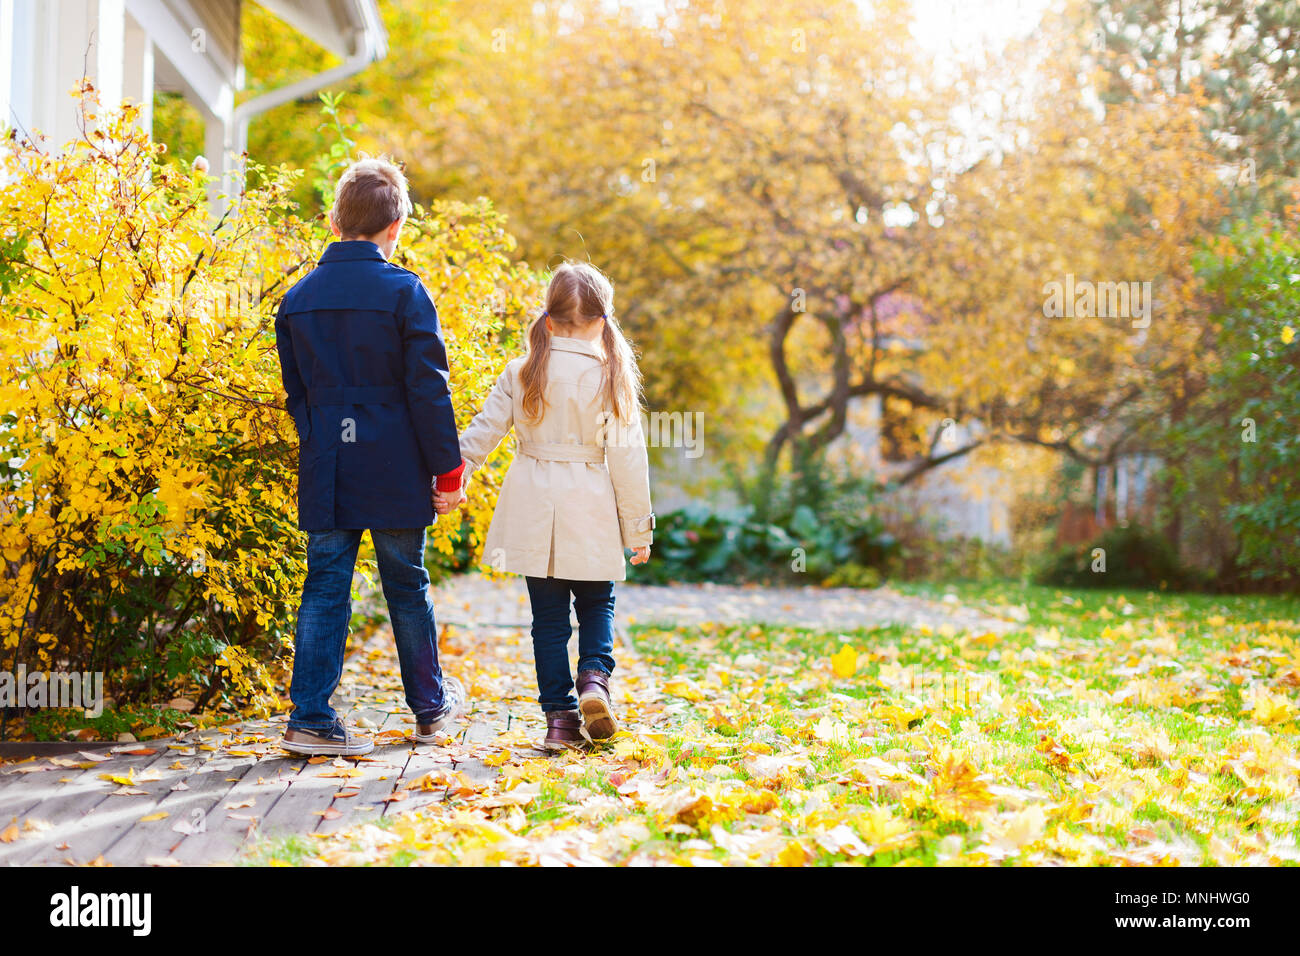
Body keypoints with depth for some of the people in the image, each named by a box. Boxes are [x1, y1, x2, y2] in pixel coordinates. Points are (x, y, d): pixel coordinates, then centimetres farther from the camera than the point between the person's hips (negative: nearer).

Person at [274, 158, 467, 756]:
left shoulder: (298, 298, 6)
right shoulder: (403, 292, -9)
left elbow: (295, 393, 12)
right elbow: (428, 389, -9)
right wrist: (447, 467, -3)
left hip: (324, 475, 3)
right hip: (394, 473, -3)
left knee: (324, 589, 5)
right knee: (407, 588, 11)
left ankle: (310, 719, -2)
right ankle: (431, 706, 27)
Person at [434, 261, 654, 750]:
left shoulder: (521, 372, 0)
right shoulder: (610, 376, -6)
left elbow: (483, 430, -1)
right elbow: (627, 457, -5)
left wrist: (452, 481, 6)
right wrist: (639, 527, 2)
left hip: (534, 508, 2)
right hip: (591, 510, -2)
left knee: (549, 616, 9)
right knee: (596, 603, 16)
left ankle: (560, 716, 8)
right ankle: (594, 677, -9)